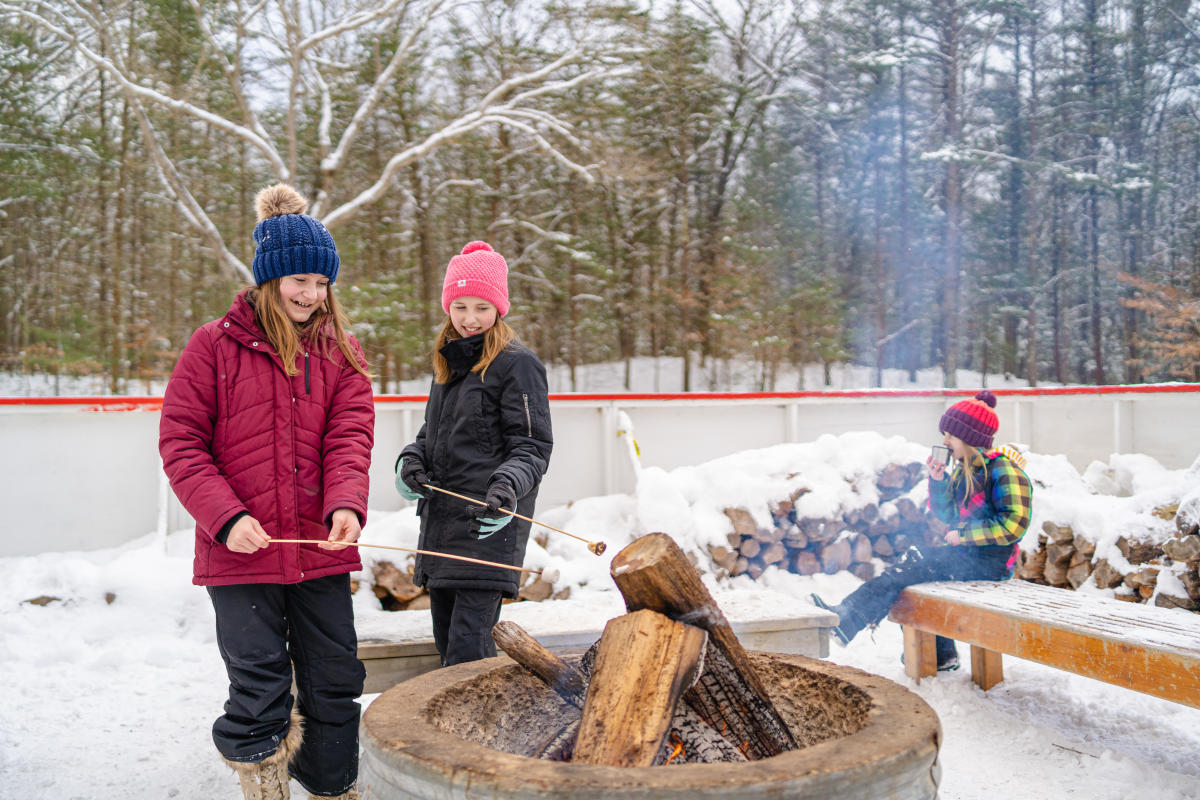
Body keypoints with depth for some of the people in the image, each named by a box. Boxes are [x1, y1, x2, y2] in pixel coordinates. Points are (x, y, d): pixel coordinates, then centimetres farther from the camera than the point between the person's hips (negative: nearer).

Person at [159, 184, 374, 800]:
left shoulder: (340, 351, 8)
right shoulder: (216, 344, 0)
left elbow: (350, 436, -3)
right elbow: (180, 440, -2)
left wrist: (346, 505, -22)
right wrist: (226, 516, -15)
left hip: (321, 549, 3)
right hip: (240, 549, -3)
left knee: (334, 683, 12)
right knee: (258, 691, 2)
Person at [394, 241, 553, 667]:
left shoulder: (517, 363, -6)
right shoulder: (447, 362, 17)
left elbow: (534, 445, -9)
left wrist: (508, 484, -27)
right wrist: (412, 459, 2)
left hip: (489, 524, -8)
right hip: (441, 521, 8)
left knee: (468, 646, -12)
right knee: (446, 640, 13)